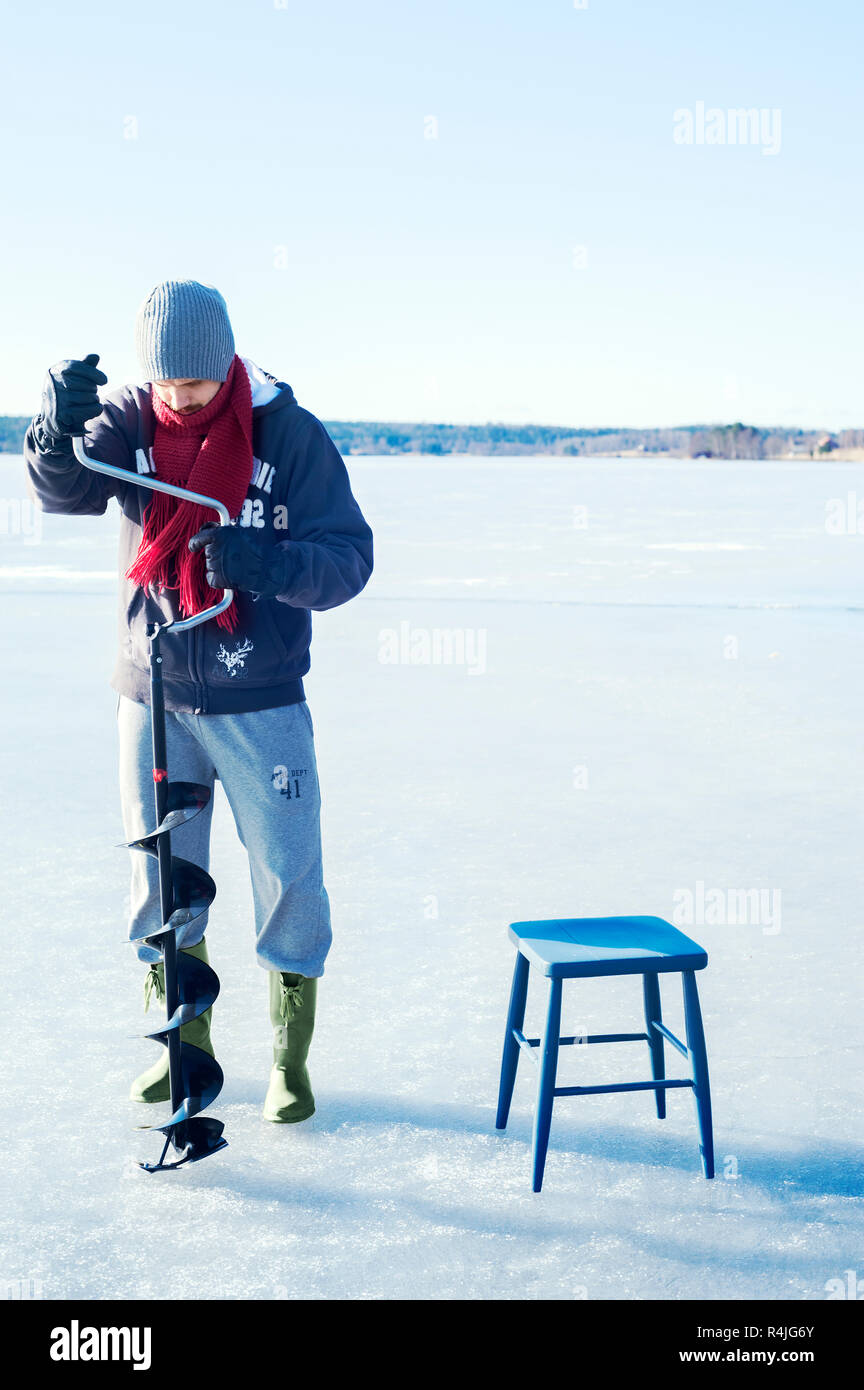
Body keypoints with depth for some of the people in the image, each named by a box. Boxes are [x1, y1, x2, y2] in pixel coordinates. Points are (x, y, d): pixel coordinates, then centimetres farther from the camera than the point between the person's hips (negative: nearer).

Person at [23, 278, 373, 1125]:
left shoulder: (291, 436, -9)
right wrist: (56, 430, -40)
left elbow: (349, 557, -12)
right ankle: (184, 1045, 30)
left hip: (259, 702, -2)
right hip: (153, 696, 3)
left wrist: (268, 564, -31)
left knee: (287, 877, 1)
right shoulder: (131, 422, -2)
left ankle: (290, 1060, 19)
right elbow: (63, 491, -18)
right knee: (160, 878, 12)